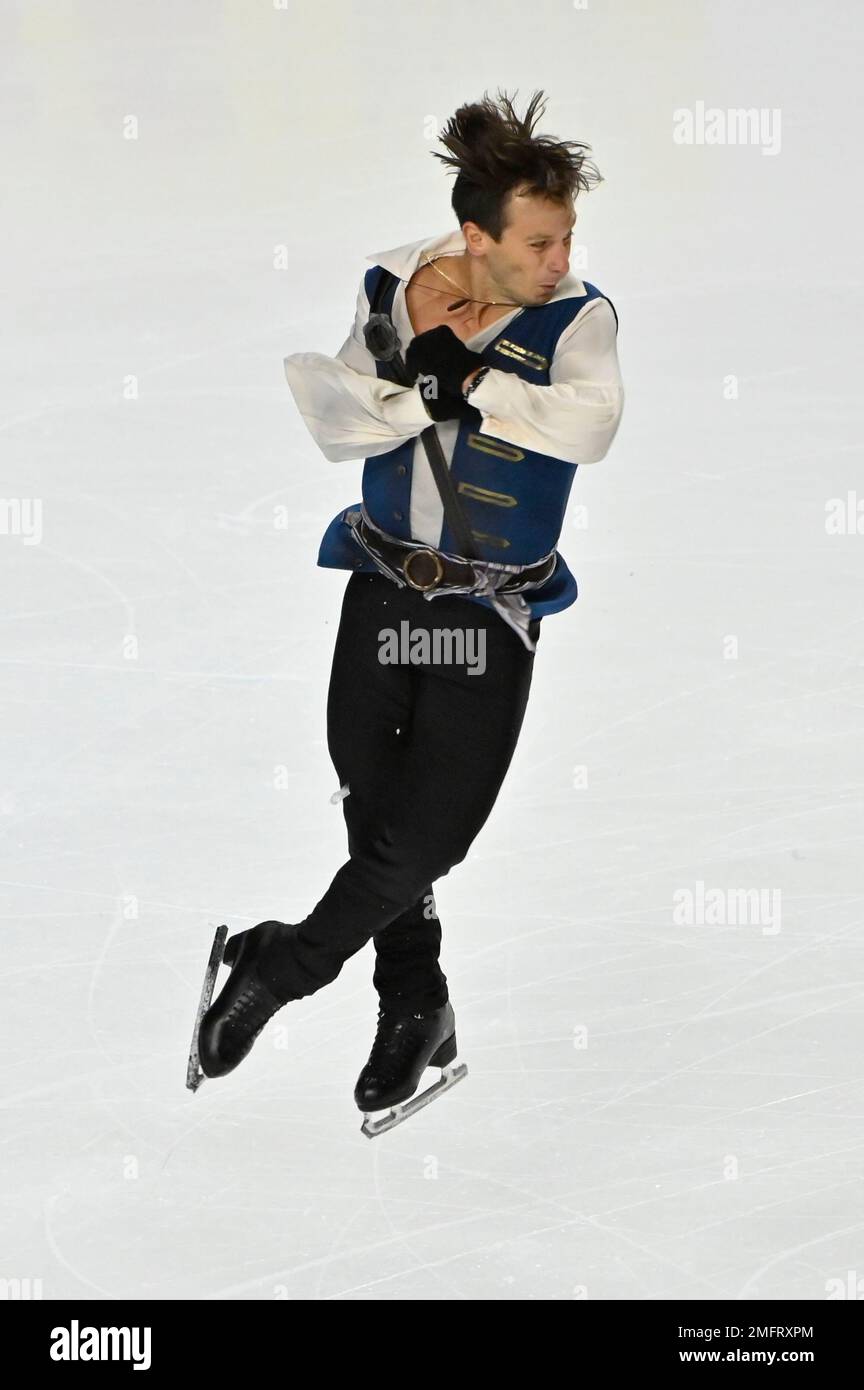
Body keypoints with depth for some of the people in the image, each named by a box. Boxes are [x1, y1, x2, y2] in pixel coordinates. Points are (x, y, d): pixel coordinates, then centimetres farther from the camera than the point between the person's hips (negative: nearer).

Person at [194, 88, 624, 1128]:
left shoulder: (577, 317, -11)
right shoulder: (391, 288, -3)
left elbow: (588, 427, -29)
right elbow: (338, 429, -6)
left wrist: (464, 375, -25)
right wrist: (426, 382, -23)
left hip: (493, 611, -2)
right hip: (382, 583, 3)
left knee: (430, 829, -5)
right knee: (372, 798, 11)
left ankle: (279, 967, 16)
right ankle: (414, 1006, 31)